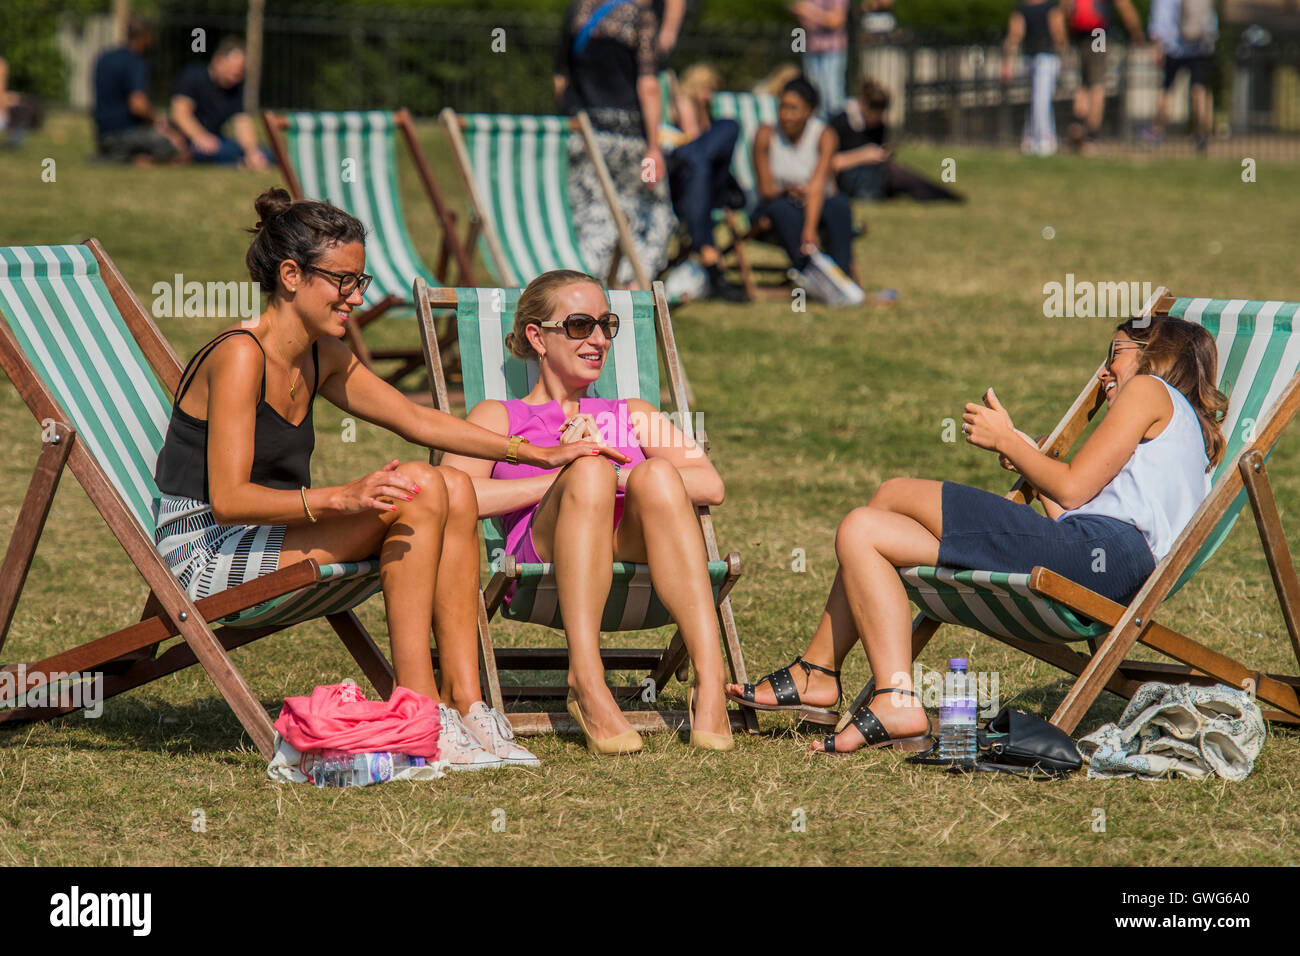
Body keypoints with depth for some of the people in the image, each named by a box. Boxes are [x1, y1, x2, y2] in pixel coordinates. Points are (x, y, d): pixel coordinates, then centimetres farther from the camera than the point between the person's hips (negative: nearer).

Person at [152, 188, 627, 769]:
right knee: (416, 492, -21)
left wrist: (539, 454, 17)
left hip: (271, 542, 9)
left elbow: (416, 419, 19)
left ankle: (464, 702, -9)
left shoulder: (323, 359, 9)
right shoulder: (240, 357, -18)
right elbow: (228, 499, -24)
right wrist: (343, 498, -33)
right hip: (207, 555, -9)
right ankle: (418, 709, -20)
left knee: (453, 490, -4)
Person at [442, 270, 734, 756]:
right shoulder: (498, 416, 26)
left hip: (636, 546, 2)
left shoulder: (633, 414, 35)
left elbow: (710, 486, 15)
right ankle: (586, 682, -44)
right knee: (588, 473, -34)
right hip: (543, 548, -2)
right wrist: (569, 474, -4)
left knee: (657, 476, -32)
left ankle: (710, 682, -44)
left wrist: (614, 473, -1)